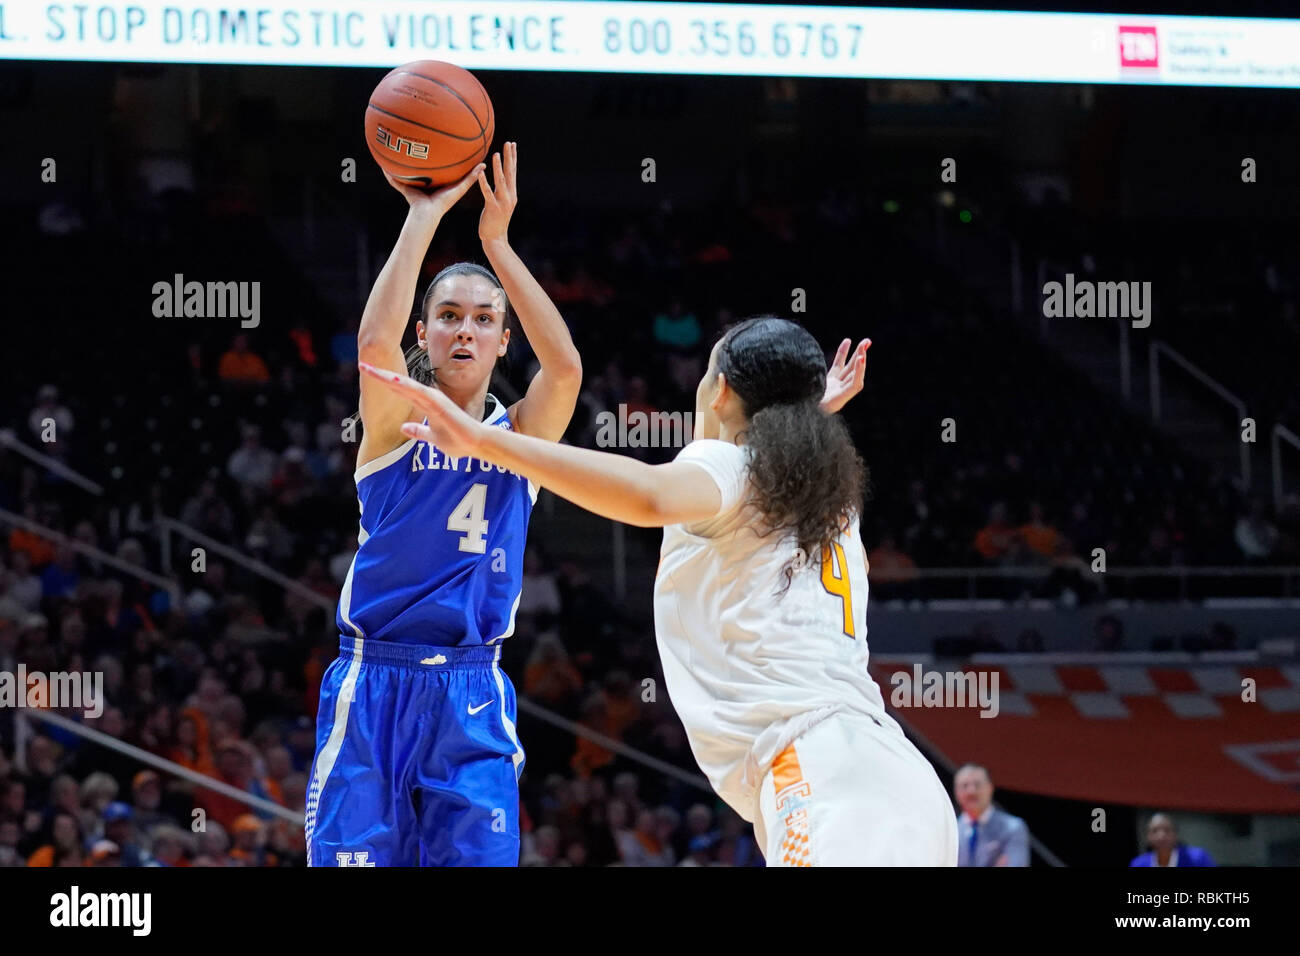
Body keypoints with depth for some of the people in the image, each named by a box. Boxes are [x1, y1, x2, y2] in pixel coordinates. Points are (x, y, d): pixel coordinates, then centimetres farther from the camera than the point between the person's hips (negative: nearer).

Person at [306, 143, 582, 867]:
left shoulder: (521, 434, 8)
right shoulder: (396, 424, 3)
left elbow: (565, 365, -12)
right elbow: (376, 343, -19)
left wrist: (497, 242, -12)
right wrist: (425, 216, -15)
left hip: (472, 698, 2)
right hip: (372, 686, -2)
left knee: (479, 858, -6)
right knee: (355, 860, -5)